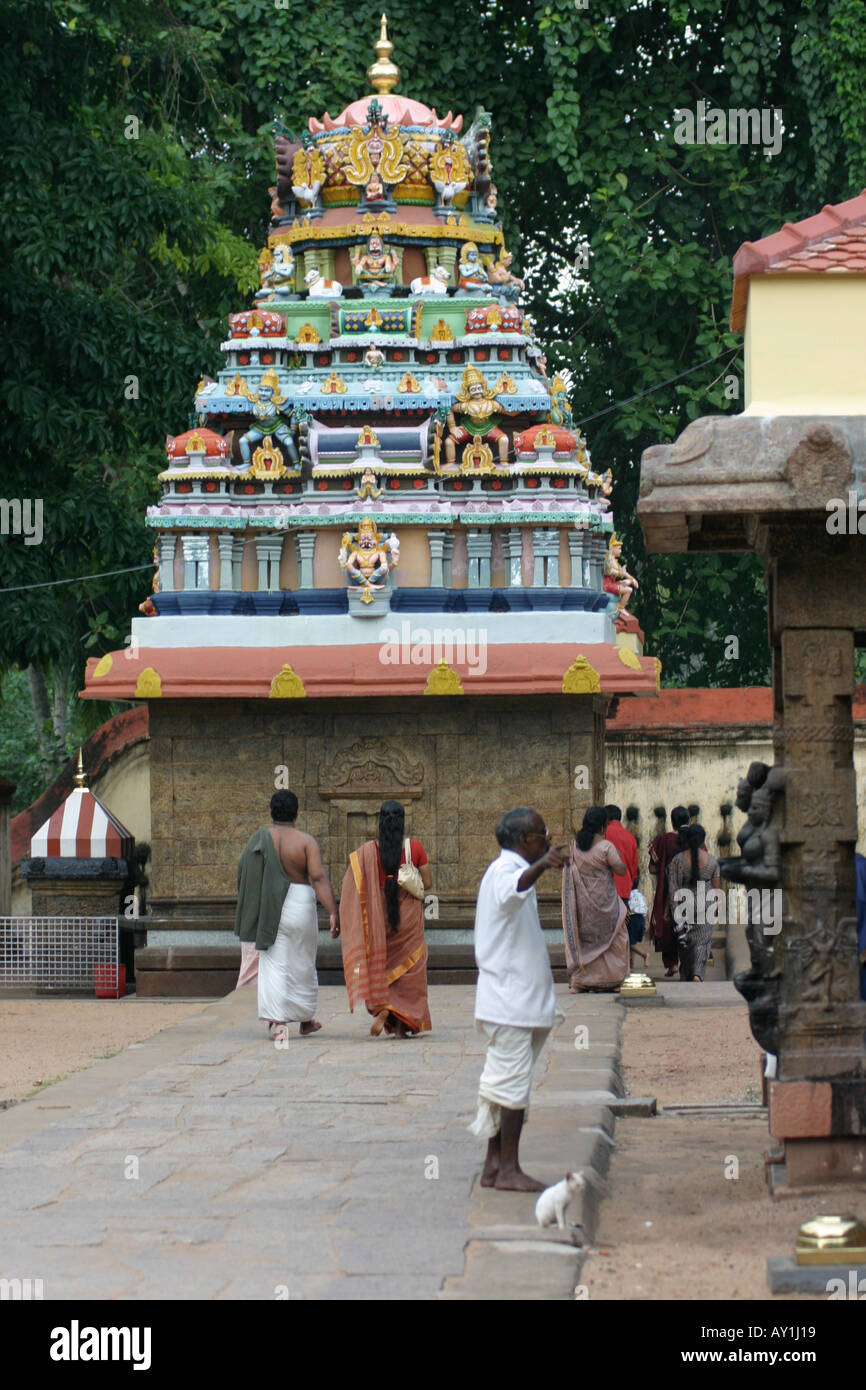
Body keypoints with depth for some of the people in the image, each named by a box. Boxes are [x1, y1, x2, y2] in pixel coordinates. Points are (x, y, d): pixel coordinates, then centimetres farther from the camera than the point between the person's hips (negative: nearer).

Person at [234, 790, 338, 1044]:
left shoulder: (257, 840, 1)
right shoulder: (305, 841, -6)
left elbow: (244, 877, 4)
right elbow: (319, 878, -16)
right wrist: (333, 913, -19)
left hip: (268, 908, 1)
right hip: (299, 907, -1)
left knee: (273, 965, 1)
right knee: (302, 965, 15)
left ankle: (277, 1023, -13)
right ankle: (305, 1019, 30)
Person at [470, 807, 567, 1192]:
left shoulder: (508, 869, 17)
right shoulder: (504, 871, -16)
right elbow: (516, 888, -42)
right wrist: (541, 864, -59)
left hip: (517, 998, 11)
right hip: (512, 999, -11)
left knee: (506, 1083, 12)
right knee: (514, 1083, -9)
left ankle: (494, 1166, 15)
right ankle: (508, 1169, -6)